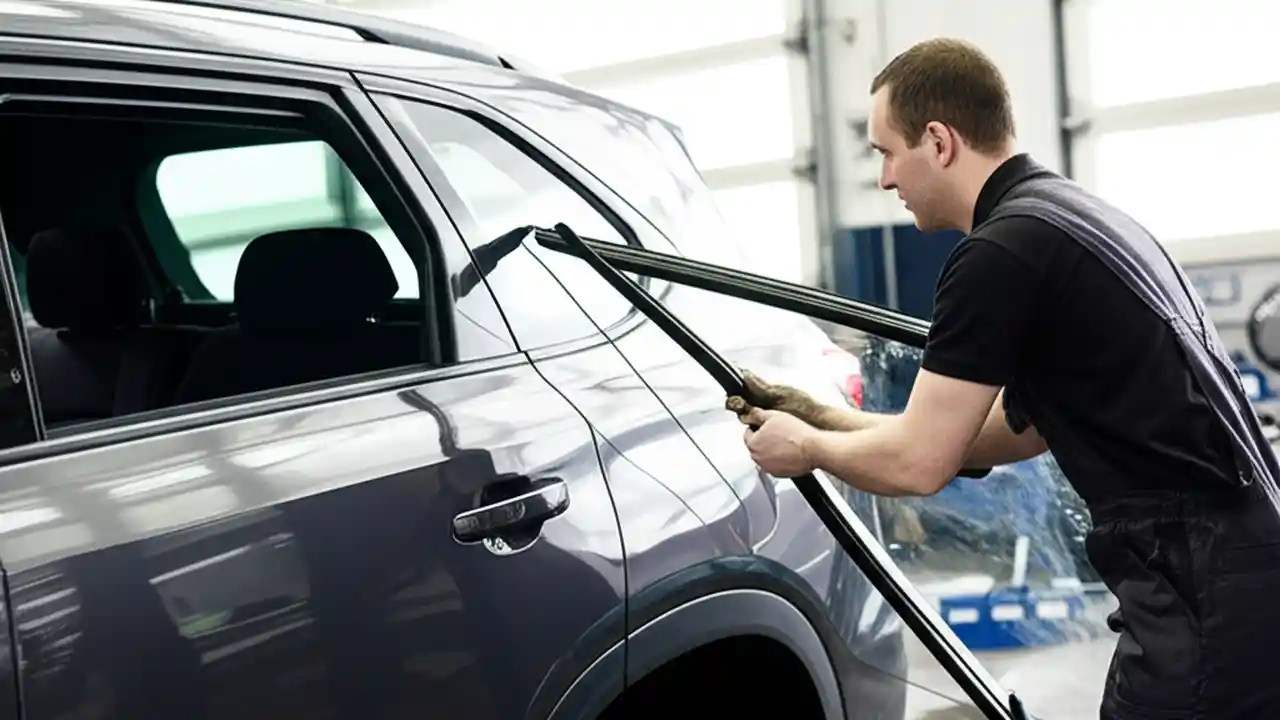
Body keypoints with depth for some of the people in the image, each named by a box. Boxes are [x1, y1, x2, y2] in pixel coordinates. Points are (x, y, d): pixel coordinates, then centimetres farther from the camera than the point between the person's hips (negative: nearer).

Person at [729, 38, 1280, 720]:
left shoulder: (1000, 252, -15)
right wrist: (821, 416, 22)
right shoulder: (1073, 215, 15)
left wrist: (808, 447, 9)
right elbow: (1015, 430, 20)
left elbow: (916, 463, -12)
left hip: (1203, 593, -9)